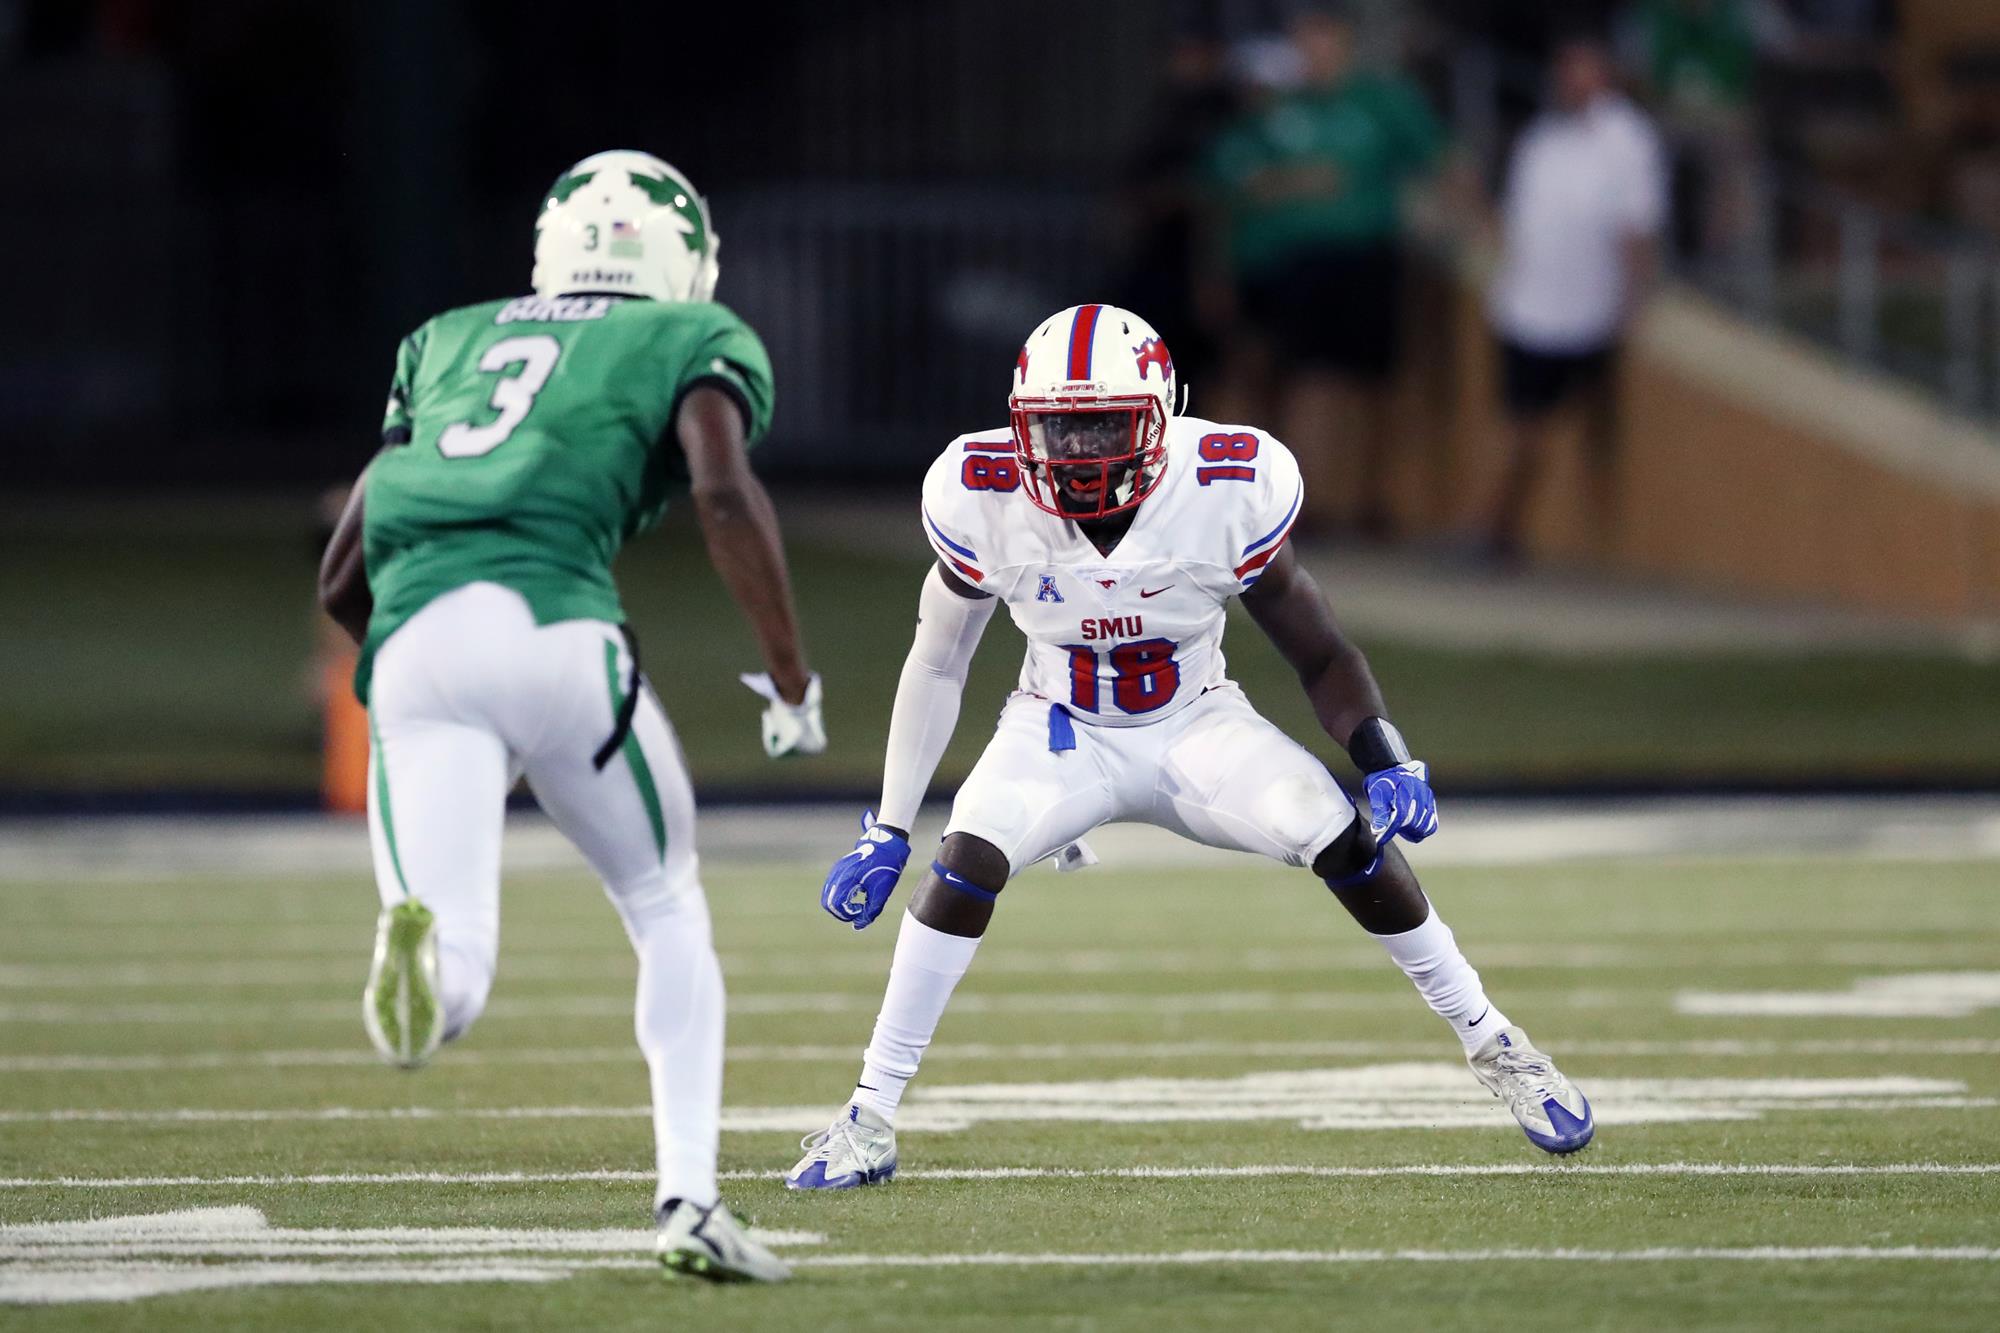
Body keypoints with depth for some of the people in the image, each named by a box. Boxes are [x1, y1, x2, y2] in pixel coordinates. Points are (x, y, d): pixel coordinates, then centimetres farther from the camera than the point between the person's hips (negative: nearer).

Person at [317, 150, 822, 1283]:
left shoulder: (448, 342, 33)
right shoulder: (699, 343, 19)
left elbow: (343, 577, 31)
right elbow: (724, 492, -2)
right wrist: (793, 675, 6)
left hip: (411, 641, 3)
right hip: (551, 625, -3)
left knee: (451, 984, -3)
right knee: (669, 912, 20)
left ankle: (421, 936, -40)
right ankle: (690, 1201, 11)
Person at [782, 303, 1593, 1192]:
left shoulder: (1226, 492, -24)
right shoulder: (986, 502, -21)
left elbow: (1319, 655, -11)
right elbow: (937, 666, -6)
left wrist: (1388, 764, -27)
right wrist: (886, 832, -5)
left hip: (1195, 729, 0)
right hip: (1063, 732, 0)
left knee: (1352, 843, -19)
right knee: (967, 863, -27)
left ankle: (1494, 1049, 1)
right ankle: (869, 1122, -18)